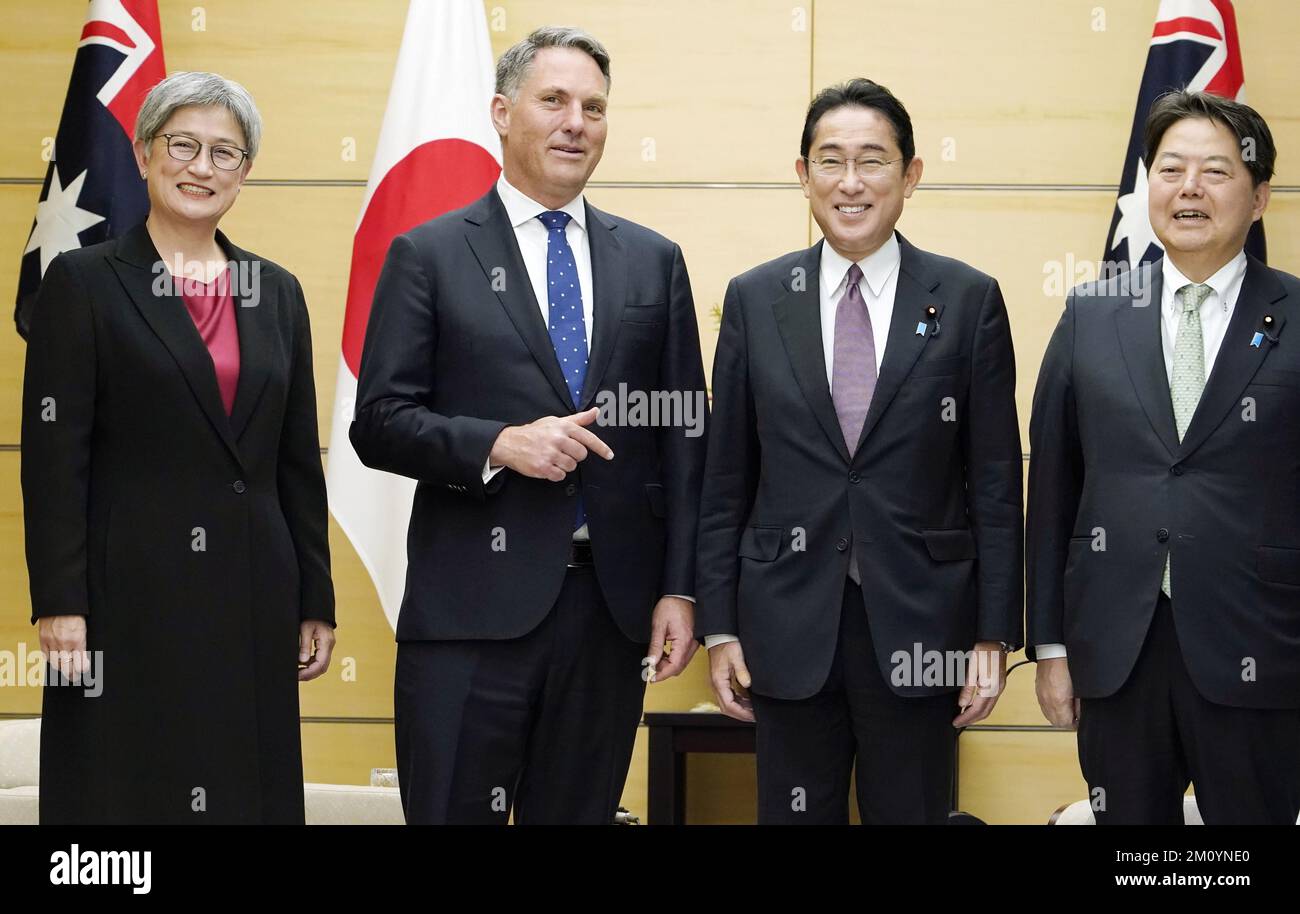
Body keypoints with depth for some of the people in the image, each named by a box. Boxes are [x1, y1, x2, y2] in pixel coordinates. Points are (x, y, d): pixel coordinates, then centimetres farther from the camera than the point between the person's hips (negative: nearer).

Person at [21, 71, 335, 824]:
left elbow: (299, 462, 12)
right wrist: (60, 604, -13)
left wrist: (316, 602, 10)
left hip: (252, 594, 4)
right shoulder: (85, 282, -2)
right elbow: (54, 457, -7)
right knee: (128, 790, 2)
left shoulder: (276, 292, 11)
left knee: (248, 790, 7)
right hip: (129, 593, -4)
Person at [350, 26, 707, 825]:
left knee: (580, 812, 10)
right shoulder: (429, 255, 2)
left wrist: (681, 588, 2)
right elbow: (378, 421, -2)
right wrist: (498, 444, -18)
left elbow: (685, 437, 9)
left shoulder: (653, 261, 10)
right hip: (473, 606, -3)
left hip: (614, 605, 3)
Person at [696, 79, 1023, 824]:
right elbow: (727, 479, 6)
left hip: (919, 624, -1)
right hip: (789, 626, 1)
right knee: (795, 813, 8)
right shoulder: (754, 300, 5)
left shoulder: (969, 300, 1)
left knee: (912, 812, 6)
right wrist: (720, 626, 3)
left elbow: (996, 481, 1)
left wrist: (995, 633, -3)